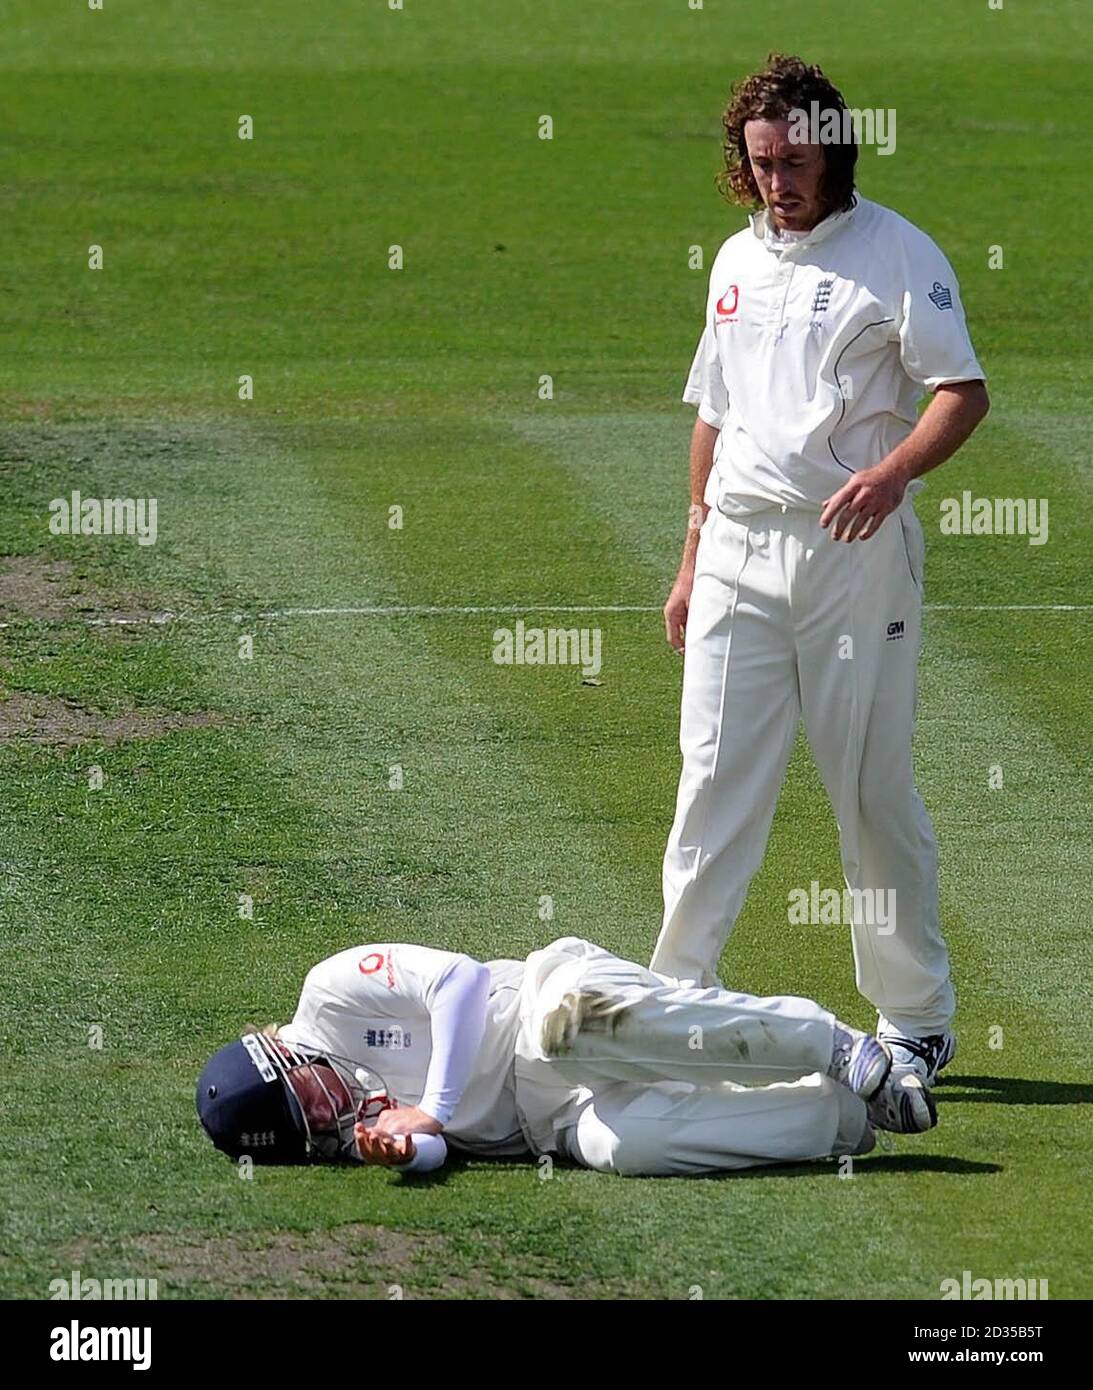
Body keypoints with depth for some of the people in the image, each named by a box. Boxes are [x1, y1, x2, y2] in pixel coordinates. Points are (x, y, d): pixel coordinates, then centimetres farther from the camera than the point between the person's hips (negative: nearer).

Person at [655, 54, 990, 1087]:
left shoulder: (895, 253, -4)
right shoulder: (738, 261, 16)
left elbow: (963, 392, -10)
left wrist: (893, 470, -28)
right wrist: (692, 559, 19)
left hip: (854, 550, -5)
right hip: (739, 554, 5)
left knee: (874, 790, -1)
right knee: (713, 779, 1)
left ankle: (916, 1022, 8)